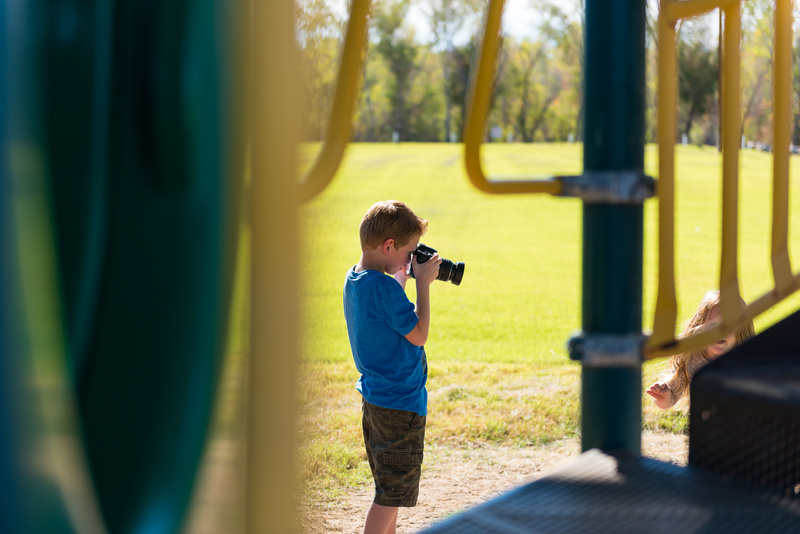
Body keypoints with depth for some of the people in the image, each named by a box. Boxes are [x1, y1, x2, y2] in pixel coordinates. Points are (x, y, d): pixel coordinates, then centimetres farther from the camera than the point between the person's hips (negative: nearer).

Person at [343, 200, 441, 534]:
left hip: (374, 396, 10)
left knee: (389, 484, 22)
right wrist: (423, 283, -13)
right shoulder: (384, 288, -24)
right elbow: (418, 334, -17)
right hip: (400, 400, -10)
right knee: (392, 492, -2)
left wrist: (403, 276, 15)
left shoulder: (354, 279, 5)